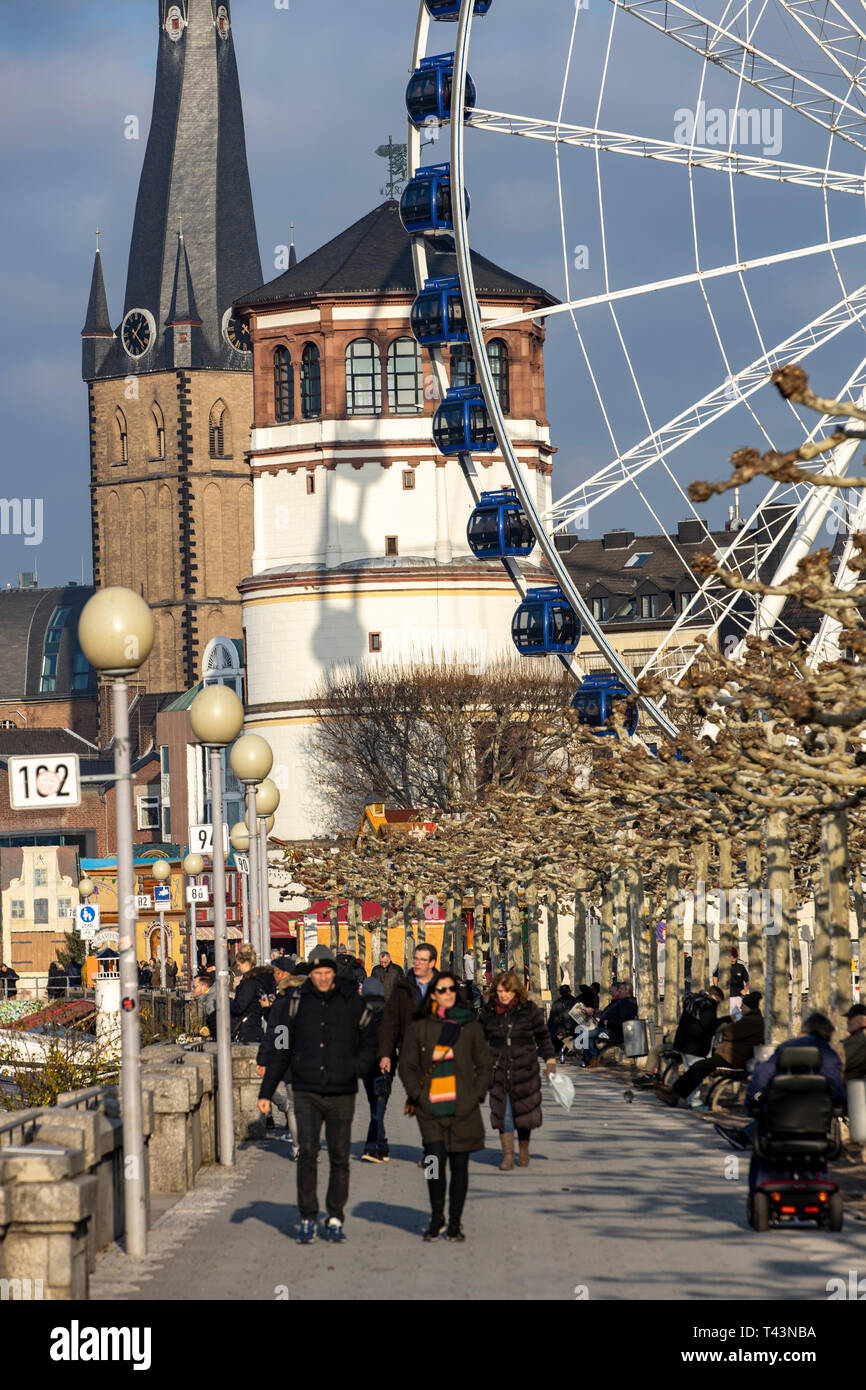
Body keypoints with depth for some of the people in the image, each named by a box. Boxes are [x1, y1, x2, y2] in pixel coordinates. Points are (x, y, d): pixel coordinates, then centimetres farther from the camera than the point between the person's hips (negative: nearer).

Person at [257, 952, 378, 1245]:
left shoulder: (352, 1003, 2)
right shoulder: (295, 1003, 2)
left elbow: (369, 1042, 16)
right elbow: (280, 1052, 9)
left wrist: (356, 1069, -3)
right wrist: (265, 1093, 7)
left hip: (341, 1094, 1)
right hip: (306, 1092, -1)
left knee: (339, 1158, 6)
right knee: (307, 1152, -13)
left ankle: (335, 1220, 18)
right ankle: (308, 1219, -4)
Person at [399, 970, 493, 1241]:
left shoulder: (470, 1026, 6)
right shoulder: (418, 1028, 5)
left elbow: (485, 1064, 11)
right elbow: (407, 1066, 9)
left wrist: (476, 1094, -1)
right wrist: (418, 1096, -3)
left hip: (463, 1108, 1)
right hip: (430, 1107, -1)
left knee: (459, 1165, 4)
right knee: (435, 1161, -13)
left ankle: (455, 1224, 14)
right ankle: (436, 1219, 3)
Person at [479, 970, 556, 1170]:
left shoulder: (529, 1010, 0)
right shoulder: (489, 1012, 5)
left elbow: (543, 1036, 6)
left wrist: (550, 1061, 2)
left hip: (524, 1069, -1)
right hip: (498, 1069, 1)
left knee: (524, 1109, 4)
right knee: (503, 1113, -6)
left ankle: (524, 1150, 24)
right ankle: (508, 1155, -4)